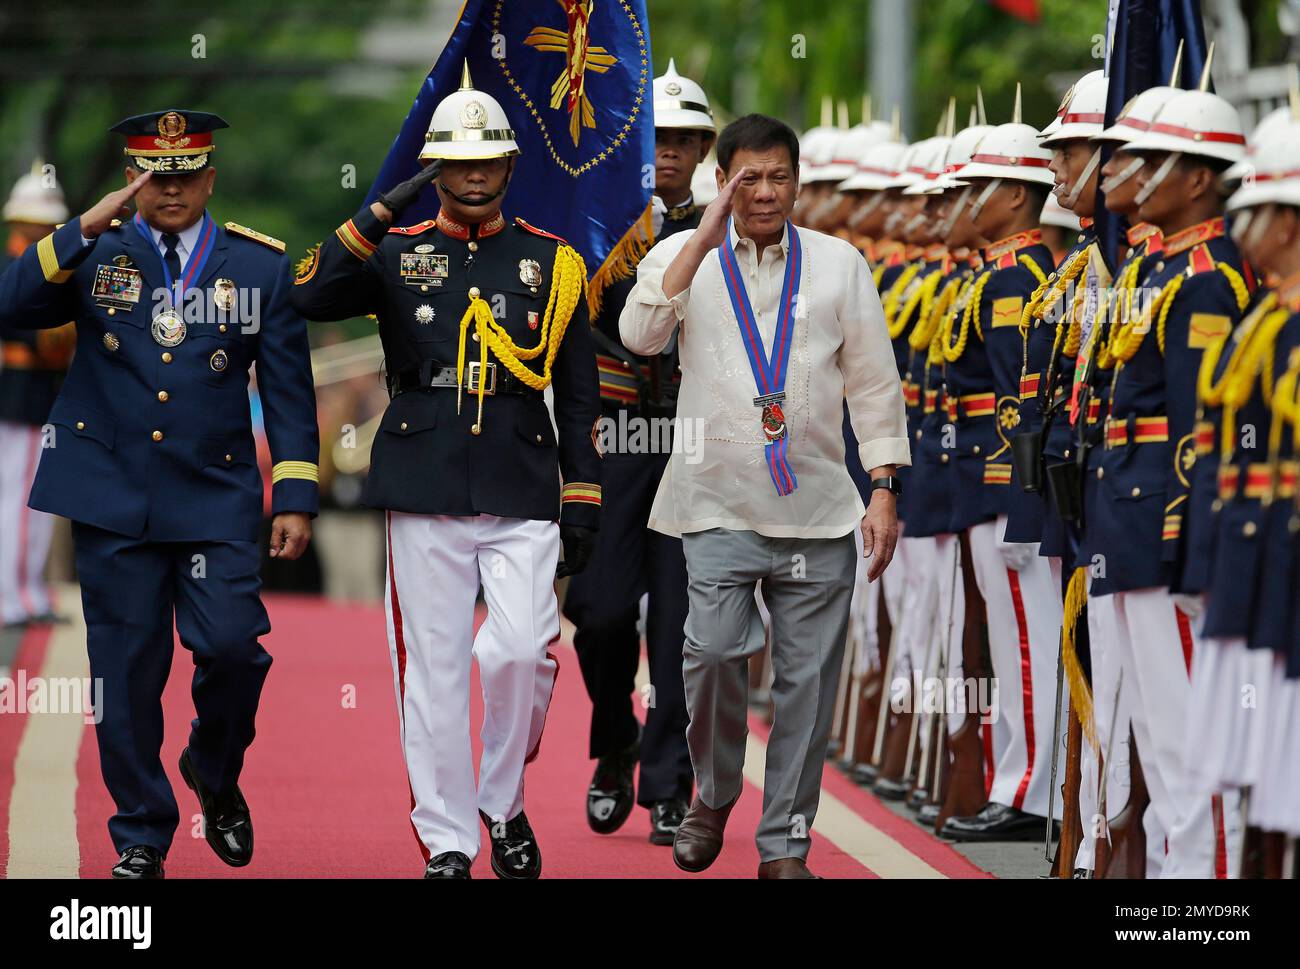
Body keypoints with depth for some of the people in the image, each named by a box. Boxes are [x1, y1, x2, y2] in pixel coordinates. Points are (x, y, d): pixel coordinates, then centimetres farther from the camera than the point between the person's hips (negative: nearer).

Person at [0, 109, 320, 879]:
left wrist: (296, 499, -1)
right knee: (127, 671, 2)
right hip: (112, 499, 0)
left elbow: (290, 391, 6)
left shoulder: (260, 266, 5)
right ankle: (141, 836, 16)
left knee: (233, 646, -14)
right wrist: (87, 229, -22)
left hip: (216, 501, 0)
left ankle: (215, 773, 15)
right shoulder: (94, 254, 4)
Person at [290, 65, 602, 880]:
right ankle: (448, 841, 8)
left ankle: (504, 803, 11)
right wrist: (383, 213, -16)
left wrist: (583, 501, 5)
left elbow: (579, 395, 11)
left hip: (524, 496, 0)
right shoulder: (396, 255, 8)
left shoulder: (552, 264, 11)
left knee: (522, 651, -14)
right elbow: (313, 298, -11)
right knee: (433, 668, 0)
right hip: (426, 496, 0)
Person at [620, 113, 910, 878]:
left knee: (808, 677, 1)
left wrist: (884, 492, 4)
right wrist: (707, 238, -15)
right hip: (718, 506, -2)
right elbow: (639, 334, -12)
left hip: (819, 512, 2)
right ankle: (715, 794, 9)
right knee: (713, 650, -18)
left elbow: (875, 384, 11)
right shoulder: (685, 257, 7)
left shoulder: (840, 264, 10)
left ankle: (785, 845, 11)